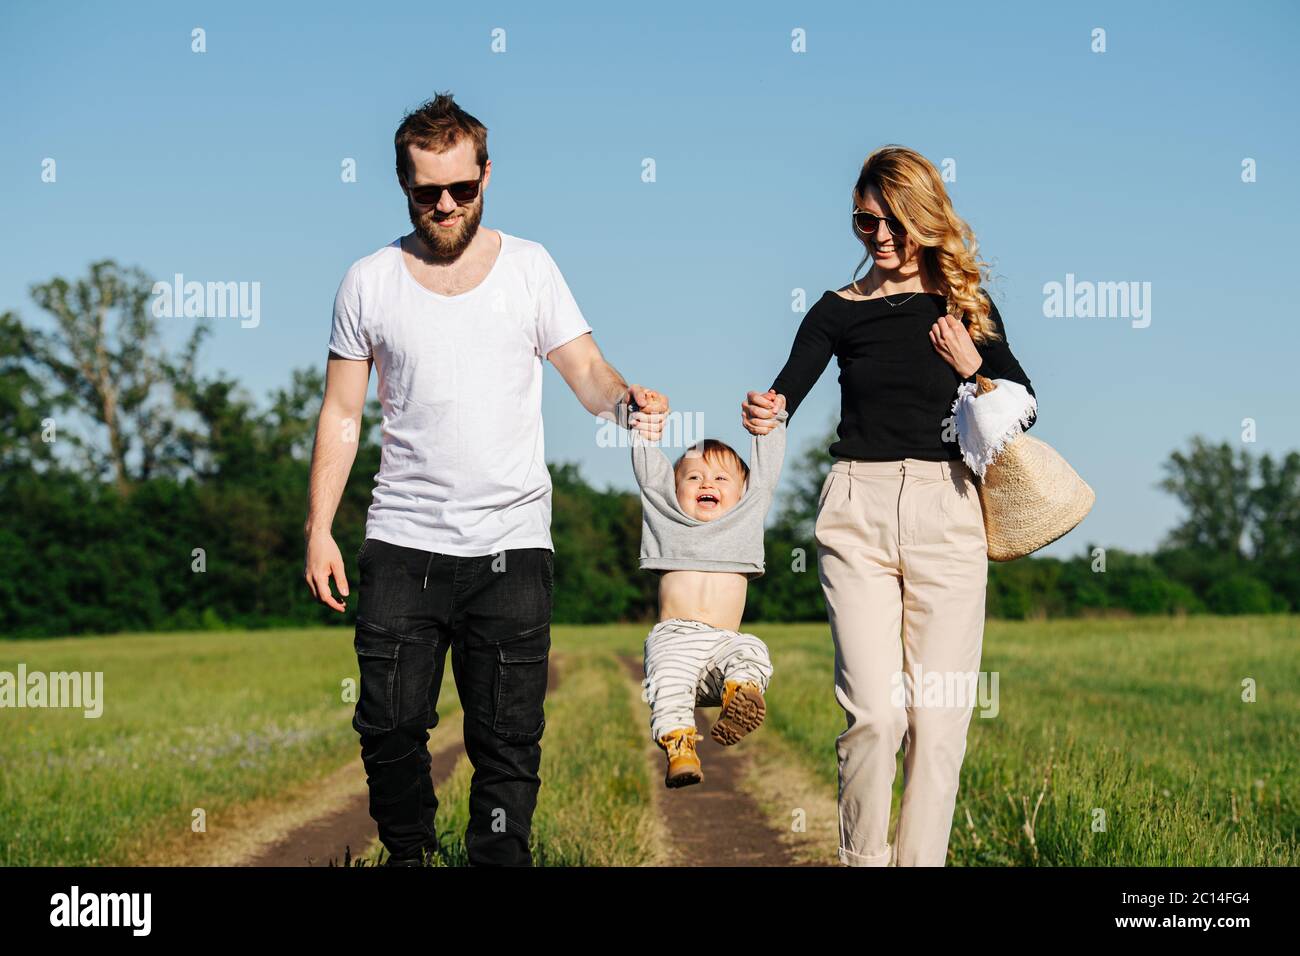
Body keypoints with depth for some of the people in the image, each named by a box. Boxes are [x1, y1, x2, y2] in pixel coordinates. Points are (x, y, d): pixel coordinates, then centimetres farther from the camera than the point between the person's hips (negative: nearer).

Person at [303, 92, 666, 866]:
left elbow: (587, 371, -1)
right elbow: (342, 414, 8)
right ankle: (408, 853, 23)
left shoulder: (529, 267, 4)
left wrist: (622, 398, -24)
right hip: (402, 541, 1)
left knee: (508, 737, 1)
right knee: (391, 722, 1)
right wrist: (318, 530, 2)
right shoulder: (369, 283, 5)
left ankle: (500, 860, 13)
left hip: (512, 543, 0)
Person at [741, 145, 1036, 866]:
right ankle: (862, 858, 9)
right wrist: (764, 414, -32)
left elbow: (1024, 409, 13)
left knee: (938, 716, 0)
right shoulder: (840, 311, 7)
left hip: (946, 511, 1)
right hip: (857, 513, -1)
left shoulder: (966, 306, 10)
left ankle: (921, 860, 11)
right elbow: (789, 388, -9)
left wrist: (971, 366, -4)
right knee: (874, 713, -10)